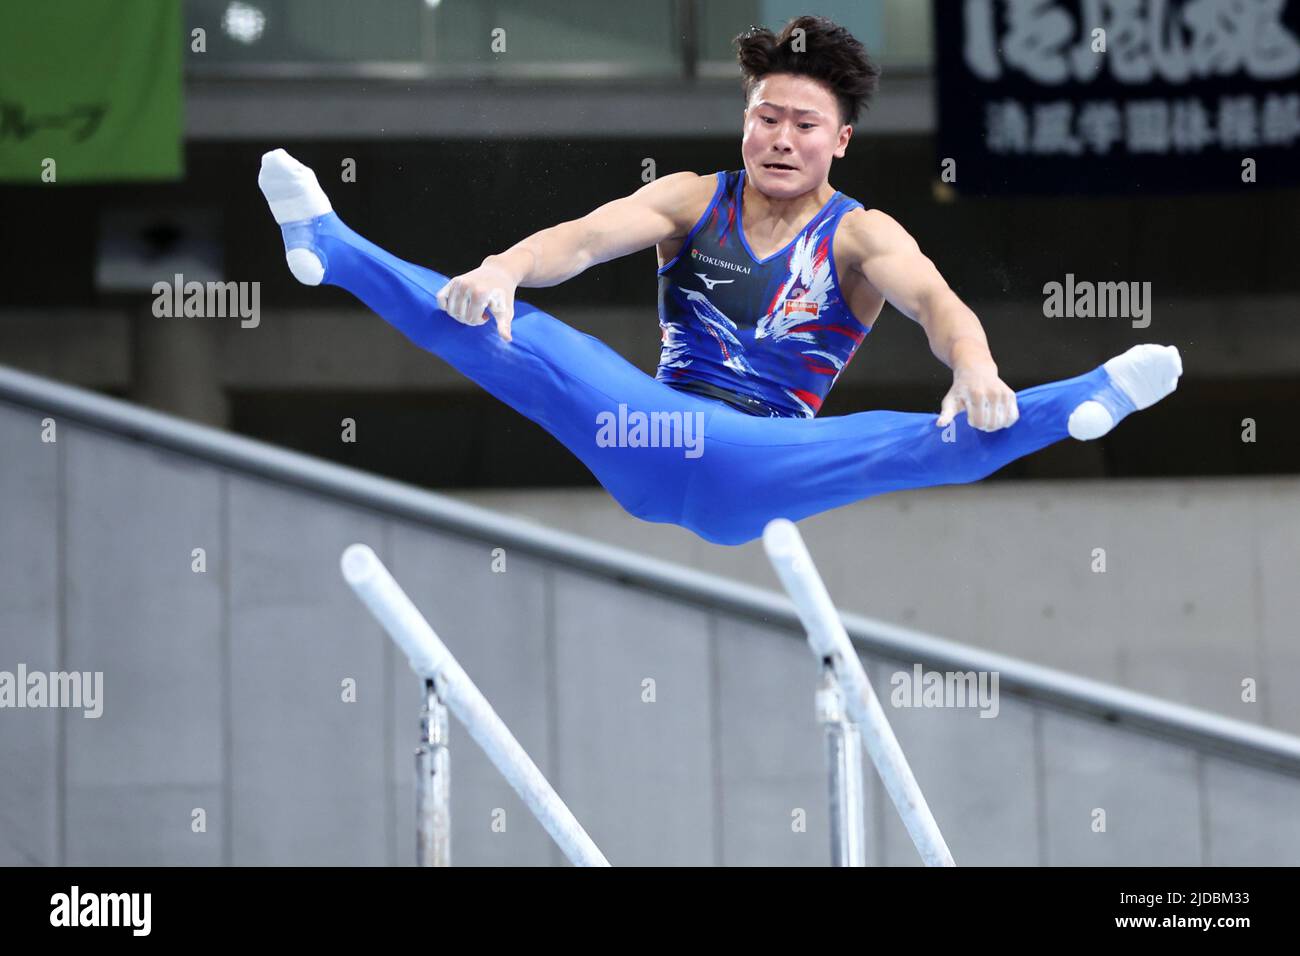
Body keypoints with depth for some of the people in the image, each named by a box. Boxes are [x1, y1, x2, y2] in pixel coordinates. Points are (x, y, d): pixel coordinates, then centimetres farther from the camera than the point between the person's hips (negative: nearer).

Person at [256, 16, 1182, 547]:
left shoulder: (860, 236, 4)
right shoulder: (692, 200, 12)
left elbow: (931, 297, -17)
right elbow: (588, 237, -6)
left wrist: (975, 369, -41)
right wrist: (505, 268, -30)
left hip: (761, 472, -3)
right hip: (655, 436, 3)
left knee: (950, 438, -28)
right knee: (509, 332, -16)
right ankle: (329, 246, -15)